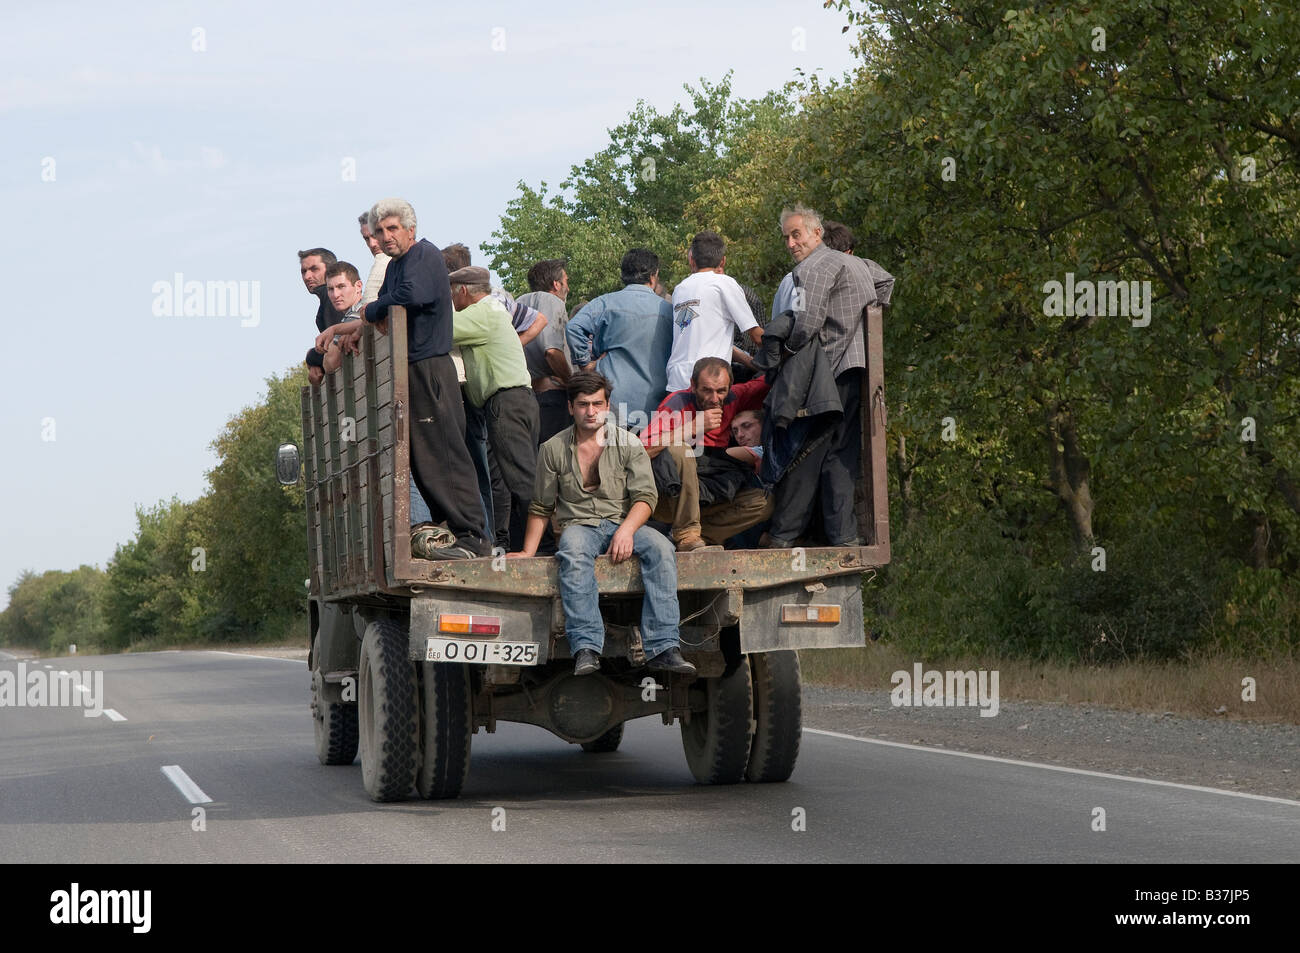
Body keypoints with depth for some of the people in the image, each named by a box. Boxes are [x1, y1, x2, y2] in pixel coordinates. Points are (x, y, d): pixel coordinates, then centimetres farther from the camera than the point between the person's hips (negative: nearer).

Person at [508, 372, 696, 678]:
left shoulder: (628, 444, 7)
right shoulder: (553, 449, 8)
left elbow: (645, 496, -1)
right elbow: (541, 507, 14)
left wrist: (626, 530, -20)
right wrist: (528, 552, 3)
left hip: (623, 523, 1)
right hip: (578, 524, -1)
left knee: (661, 549, -31)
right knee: (574, 555, -38)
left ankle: (664, 648, -40)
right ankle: (586, 649, -49)